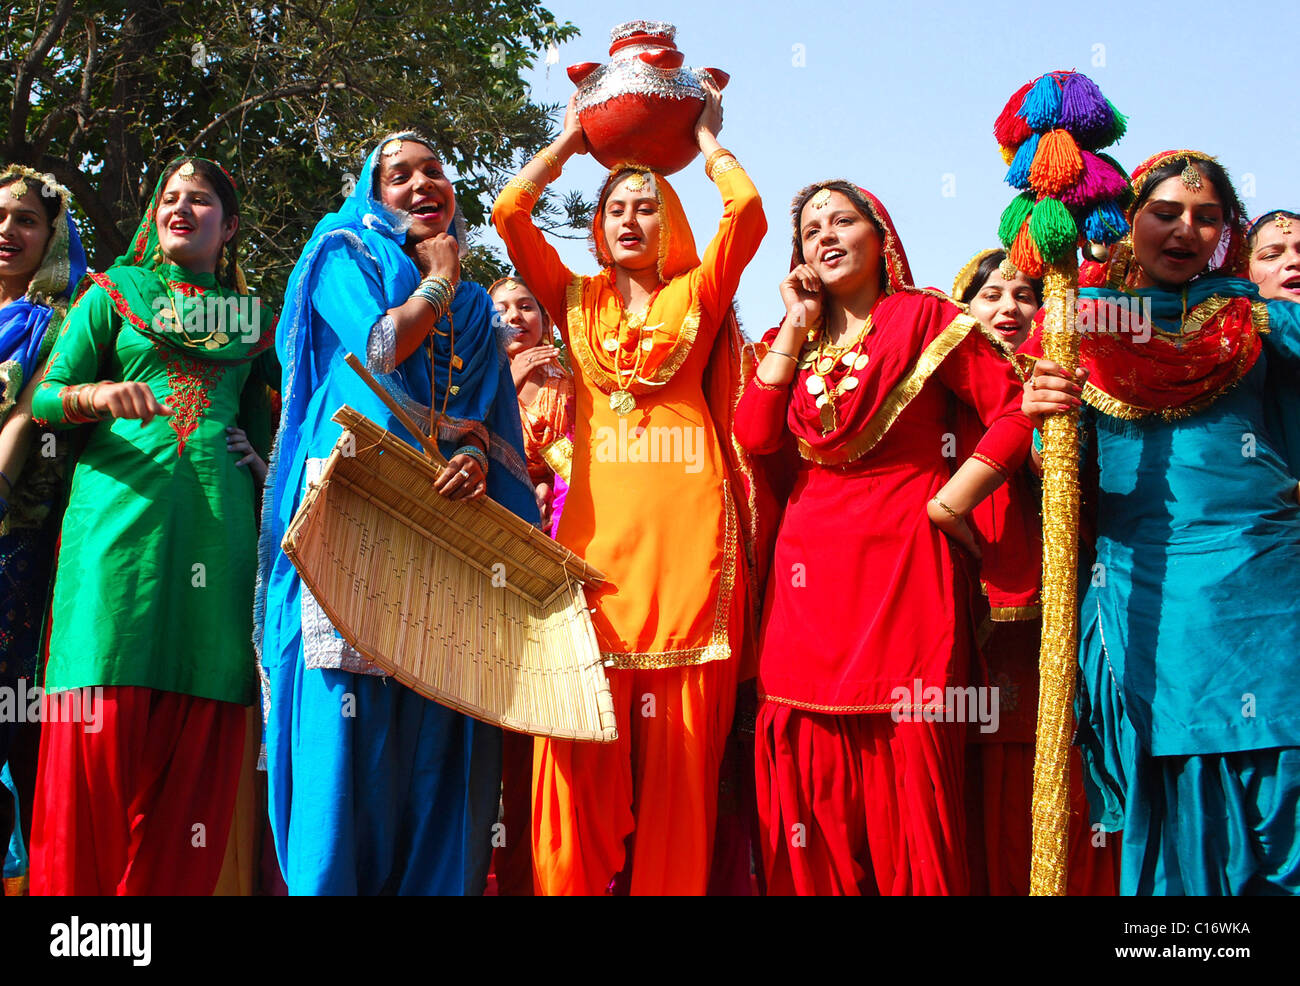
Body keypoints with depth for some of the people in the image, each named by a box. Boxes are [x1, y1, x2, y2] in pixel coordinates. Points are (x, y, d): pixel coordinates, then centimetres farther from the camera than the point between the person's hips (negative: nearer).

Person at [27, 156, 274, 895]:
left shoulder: (254, 317, 20)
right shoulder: (114, 292, 14)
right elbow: (44, 397, 6)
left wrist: (273, 522, 6)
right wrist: (97, 396, -15)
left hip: (217, 525, 2)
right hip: (122, 509, -2)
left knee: (198, 728, -2)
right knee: (103, 720, -9)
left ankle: (171, 882, 5)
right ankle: (79, 884, 0)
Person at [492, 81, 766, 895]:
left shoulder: (696, 299, 14)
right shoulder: (578, 302, 20)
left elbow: (747, 211, 0)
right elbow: (509, 212, 12)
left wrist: (705, 135, 14)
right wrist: (573, 139, 21)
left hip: (688, 542, -1)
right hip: (597, 537, 2)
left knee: (680, 751, -3)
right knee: (586, 749, -4)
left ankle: (673, 882, 2)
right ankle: (578, 881, 1)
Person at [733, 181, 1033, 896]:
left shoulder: (923, 317, 1)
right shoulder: (796, 338, 17)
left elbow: (1016, 411, -6)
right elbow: (756, 435, 0)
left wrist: (947, 502, -8)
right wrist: (798, 325, 3)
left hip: (903, 562, -5)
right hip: (811, 565, 5)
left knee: (907, 772, -5)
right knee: (811, 768, 4)